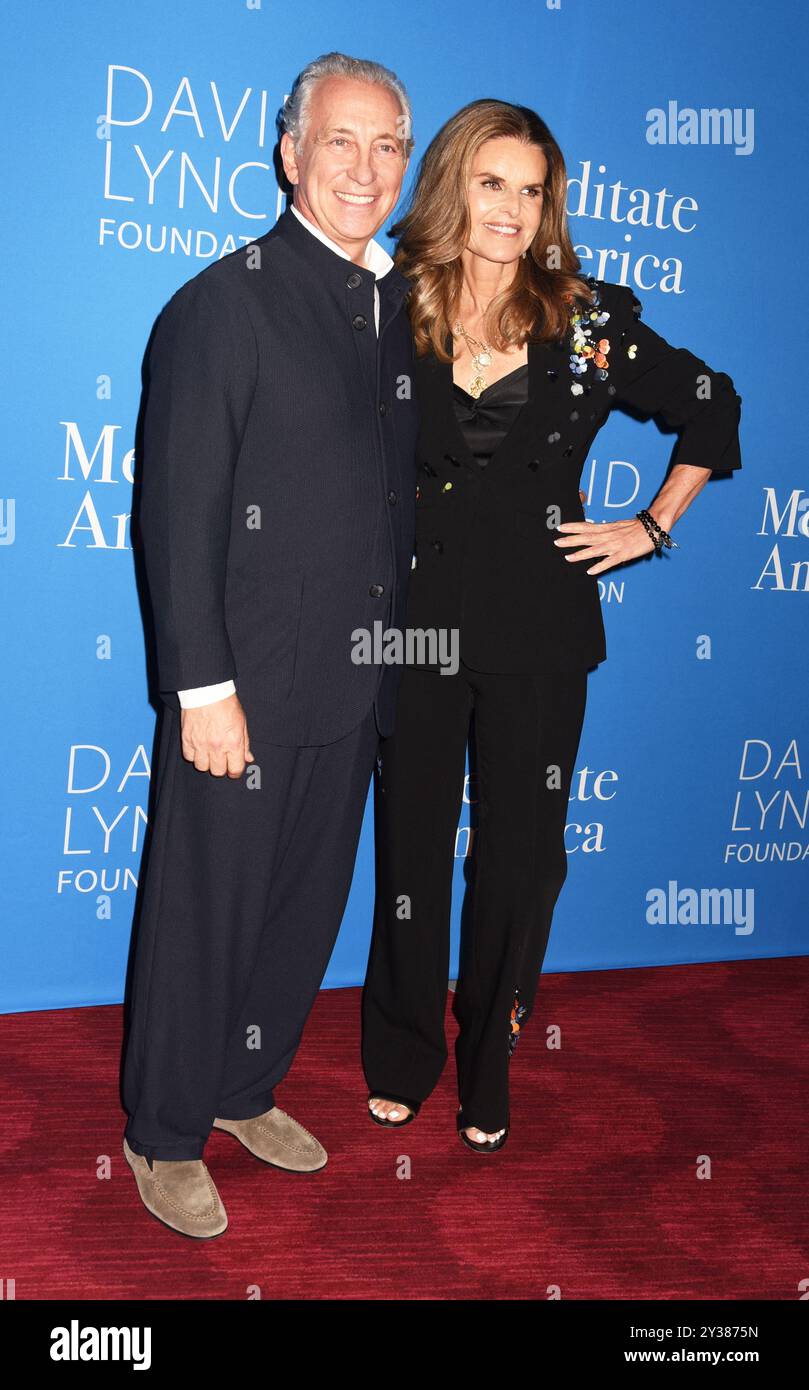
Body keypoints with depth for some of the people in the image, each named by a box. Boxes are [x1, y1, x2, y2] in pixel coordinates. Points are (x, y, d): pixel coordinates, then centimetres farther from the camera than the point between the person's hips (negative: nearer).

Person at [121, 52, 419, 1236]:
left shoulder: (400, 306, 11)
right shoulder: (224, 304, -10)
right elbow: (177, 512, -13)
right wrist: (203, 687, -16)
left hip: (356, 687, 7)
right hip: (247, 685, -6)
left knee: (308, 905, 18)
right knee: (206, 912, 6)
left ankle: (246, 1091, 39)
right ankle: (165, 1137, 27)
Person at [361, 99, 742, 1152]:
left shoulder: (591, 320, -1)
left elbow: (713, 409, 11)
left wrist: (650, 527, 6)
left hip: (540, 628, 0)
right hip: (418, 617, 0)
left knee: (521, 854, 8)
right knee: (413, 842, 10)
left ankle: (487, 1069, 30)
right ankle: (404, 1058, 32)